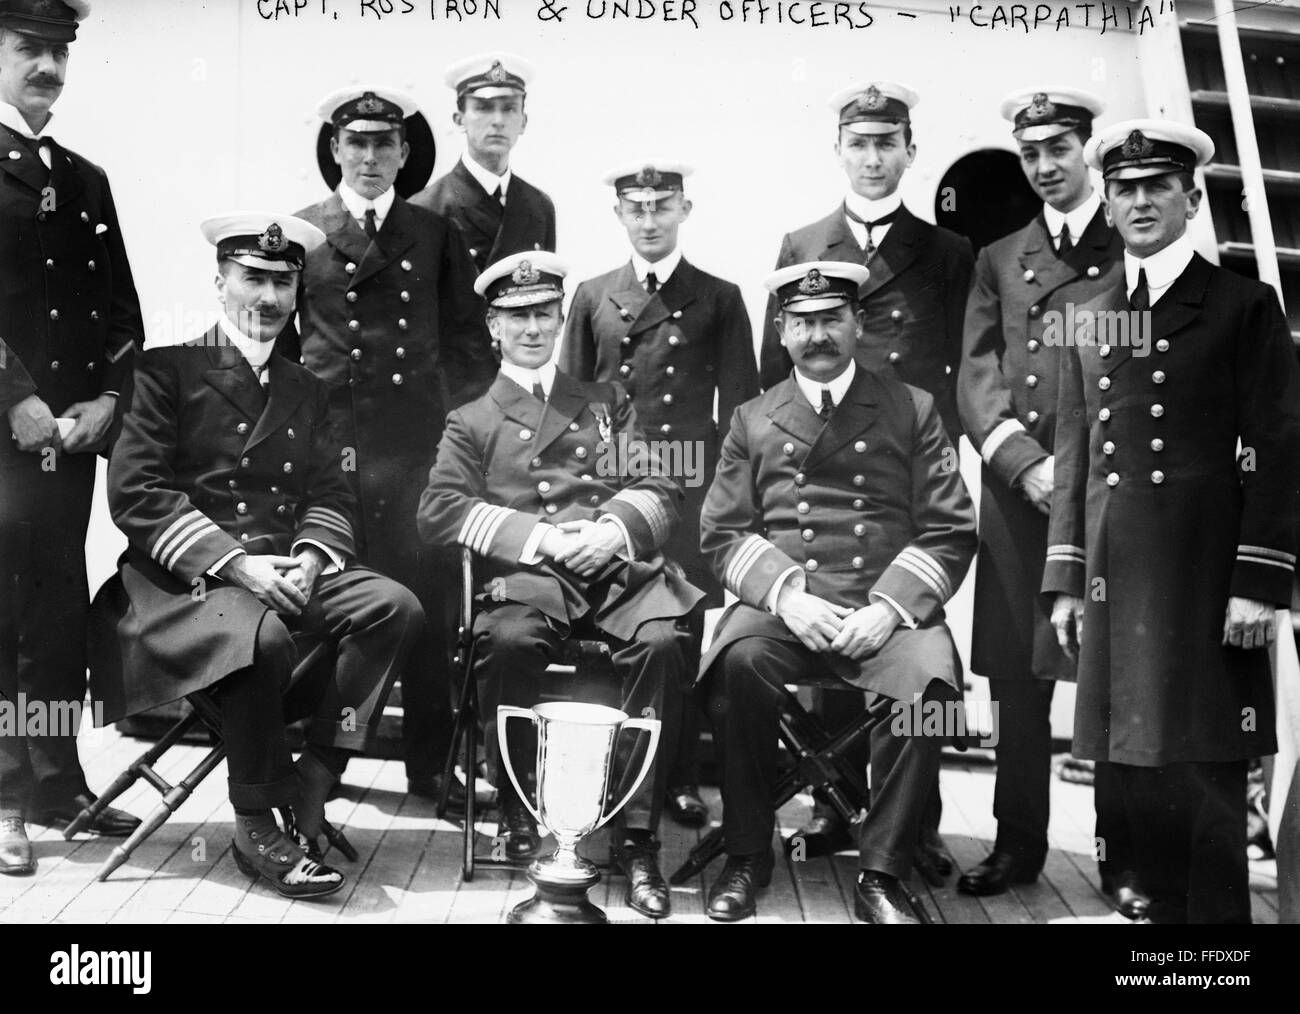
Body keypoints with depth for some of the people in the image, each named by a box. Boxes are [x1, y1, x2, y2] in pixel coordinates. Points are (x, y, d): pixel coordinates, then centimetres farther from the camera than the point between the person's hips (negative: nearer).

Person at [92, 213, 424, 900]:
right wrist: (235, 562, -19)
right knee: (264, 638, -36)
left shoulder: (307, 392, 20)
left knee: (395, 608, -21)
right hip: (185, 575, -5)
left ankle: (310, 783, -16)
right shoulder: (166, 371, 3)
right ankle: (255, 825, -15)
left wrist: (310, 560, -12)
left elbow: (330, 496, 12)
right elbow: (135, 494, -8)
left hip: (286, 567, 5)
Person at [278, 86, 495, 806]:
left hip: (417, 441, 1)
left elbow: (468, 336, 14)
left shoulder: (435, 233, 12)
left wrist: (461, 412, 5)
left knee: (426, 598, 2)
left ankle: (429, 761, 12)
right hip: (331, 439, -1)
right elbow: (274, 335, 11)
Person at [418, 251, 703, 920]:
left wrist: (613, 530, -10)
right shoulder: (471, 421, 20)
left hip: (616, 564, 1)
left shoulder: (608, 403, 26)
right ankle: (517, 810, -11)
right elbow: (439, 510, 3)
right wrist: (541, 537, -9)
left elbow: (658, 490, 13)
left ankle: (637, 838, -21)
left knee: (662, 640, -31)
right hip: (524, 575, -1)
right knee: (509, 640, -35)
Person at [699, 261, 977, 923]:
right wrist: (785, 594, -10)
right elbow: (722, 531, 9)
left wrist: (890, 606, -10)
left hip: (885, 608, 0)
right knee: (737, 662, -32)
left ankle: (881, 873, -15)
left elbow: (950, 530, 5)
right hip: (781, 606, 1)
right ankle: (746, 857, -12)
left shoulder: (912, 411, 12)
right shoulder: (753, 419, 16)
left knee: (930, 677, -32)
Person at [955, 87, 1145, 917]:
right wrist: (1027, 464, -8)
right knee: (1017, 682, 5)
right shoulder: (999, 259, 17)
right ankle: (1019, 846, 17)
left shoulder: (1137, 249, 8)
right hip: (1018, 492, 3)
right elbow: (976, 376, 7)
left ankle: (1124, 858, 12)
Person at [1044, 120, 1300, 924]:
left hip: (1207, 579, -4)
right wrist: (1066, 580, 9)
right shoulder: (1091, 321, 15)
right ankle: (1167, 912, 19)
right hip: (1117, 581, 4)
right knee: (1139, 773, 7)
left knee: (1207, 777, -1)